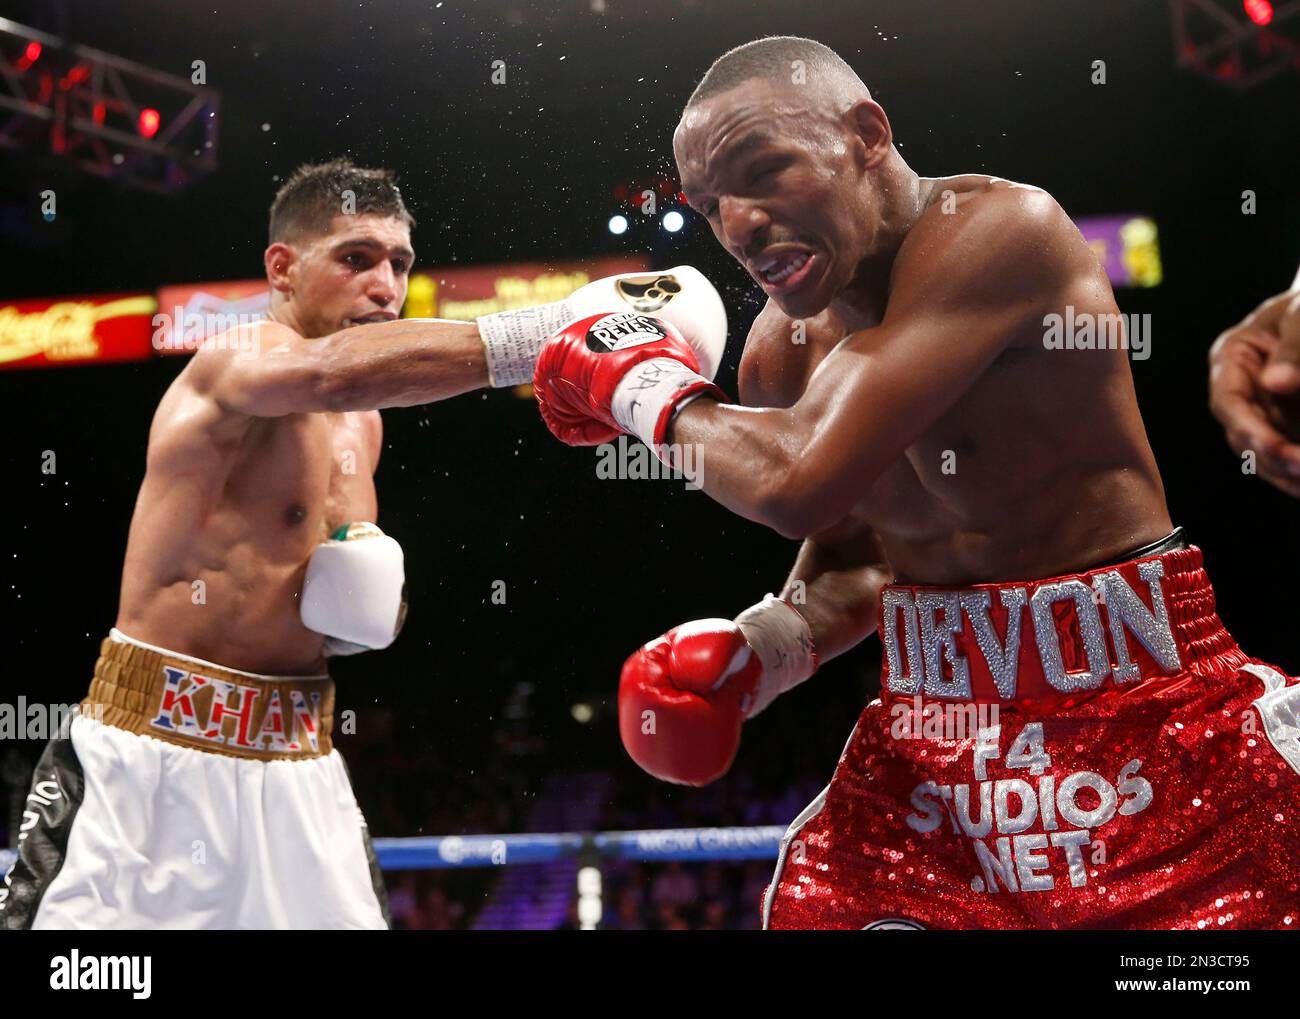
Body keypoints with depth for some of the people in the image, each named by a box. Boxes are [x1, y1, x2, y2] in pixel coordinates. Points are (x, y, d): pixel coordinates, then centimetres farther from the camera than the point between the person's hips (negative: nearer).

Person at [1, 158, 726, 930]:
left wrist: (371, 603, -1)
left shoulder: (361, 426, 14)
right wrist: (551, 330, -46)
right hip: (156, 755, -7)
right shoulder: (239, 359, -12)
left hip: (298, 764, 8)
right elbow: (331, 370, -38)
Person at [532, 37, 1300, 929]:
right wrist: (758, 652, -3)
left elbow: (801, 481, -27)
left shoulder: (1001, 229, -21)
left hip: (1144, 714, -6)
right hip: (931, 725, 6)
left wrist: (648, 393, -10)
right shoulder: (784, 348, 2)